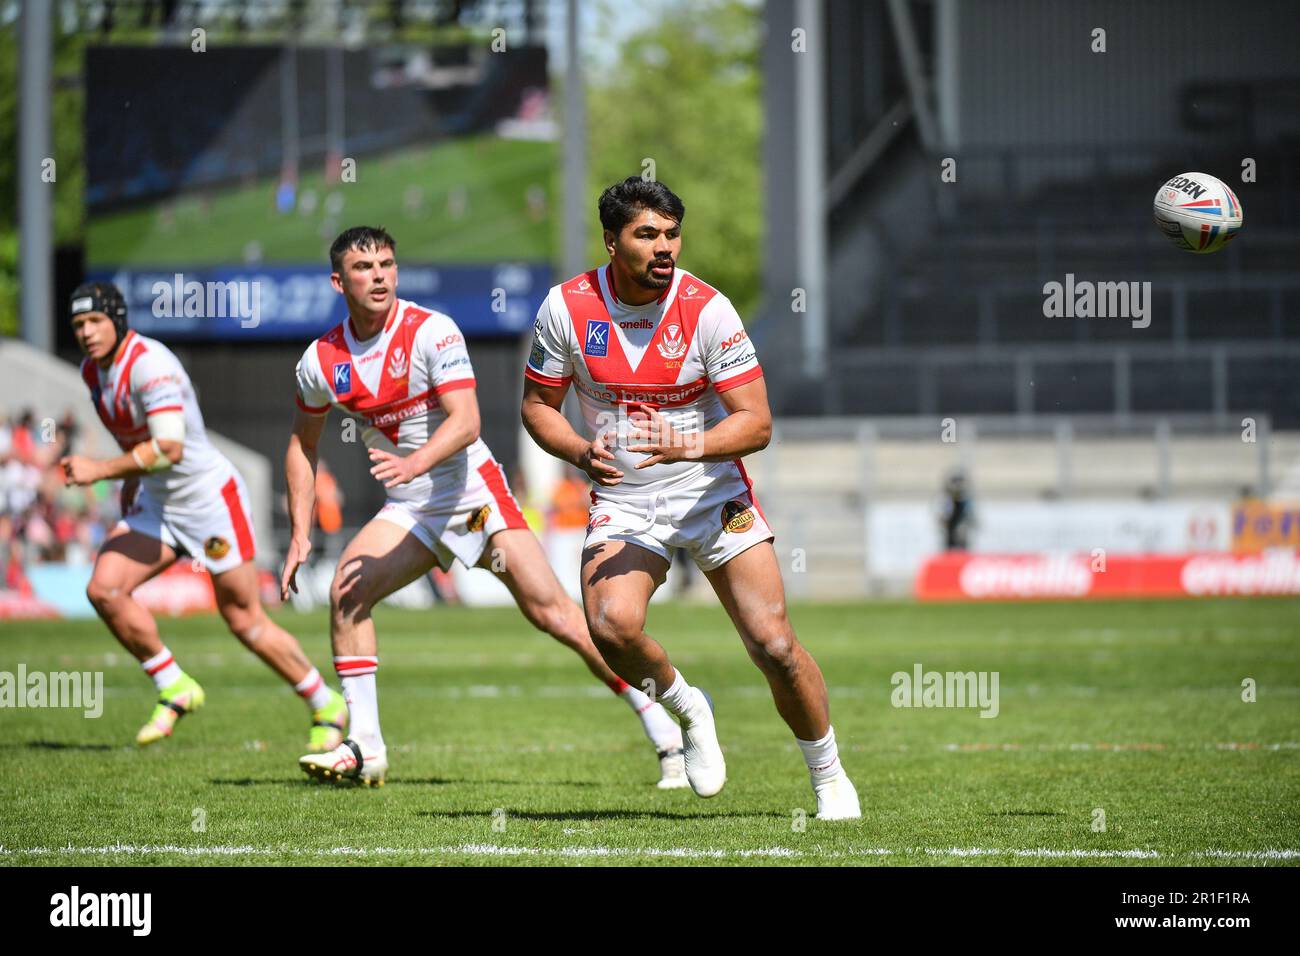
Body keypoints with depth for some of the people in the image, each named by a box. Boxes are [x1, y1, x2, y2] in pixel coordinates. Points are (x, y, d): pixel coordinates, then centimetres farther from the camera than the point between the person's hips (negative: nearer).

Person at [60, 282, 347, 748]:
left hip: (210, 496, -8)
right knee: (103, 588, -10)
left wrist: (101, 470, -34)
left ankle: (327, 707, 17)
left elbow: (169, 449, -33)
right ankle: (174, 691, 4)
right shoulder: (93, 371, 4)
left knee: (245, 621, -2)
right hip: (157, 503, 8)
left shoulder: (149, 363, -24)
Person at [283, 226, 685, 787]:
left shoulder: (432, 332, -15)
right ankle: (365, 749, -8)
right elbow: (302, 444, 15)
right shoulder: (321, 361, 0)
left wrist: (414, 464, -42)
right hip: (407, 511, 5)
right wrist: (300, 534, 7)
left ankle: (666, 731, -3)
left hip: (475, 495, -5)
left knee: (552, 613, -10)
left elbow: (466, 422, -24)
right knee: (347, 592, -17)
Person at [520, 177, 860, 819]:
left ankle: (830, 779, 13)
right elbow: (537, 403, 5)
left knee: (774, 645, -9)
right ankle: (687, 710, 5)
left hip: (711, 492, -1)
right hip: (621, 499, 1)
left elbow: (756, 422, -14)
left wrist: (692, 445, -33)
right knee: (611, 626, -26)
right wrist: (581, 451, -15)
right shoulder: (567, 307, -7)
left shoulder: (706, 308, -14)